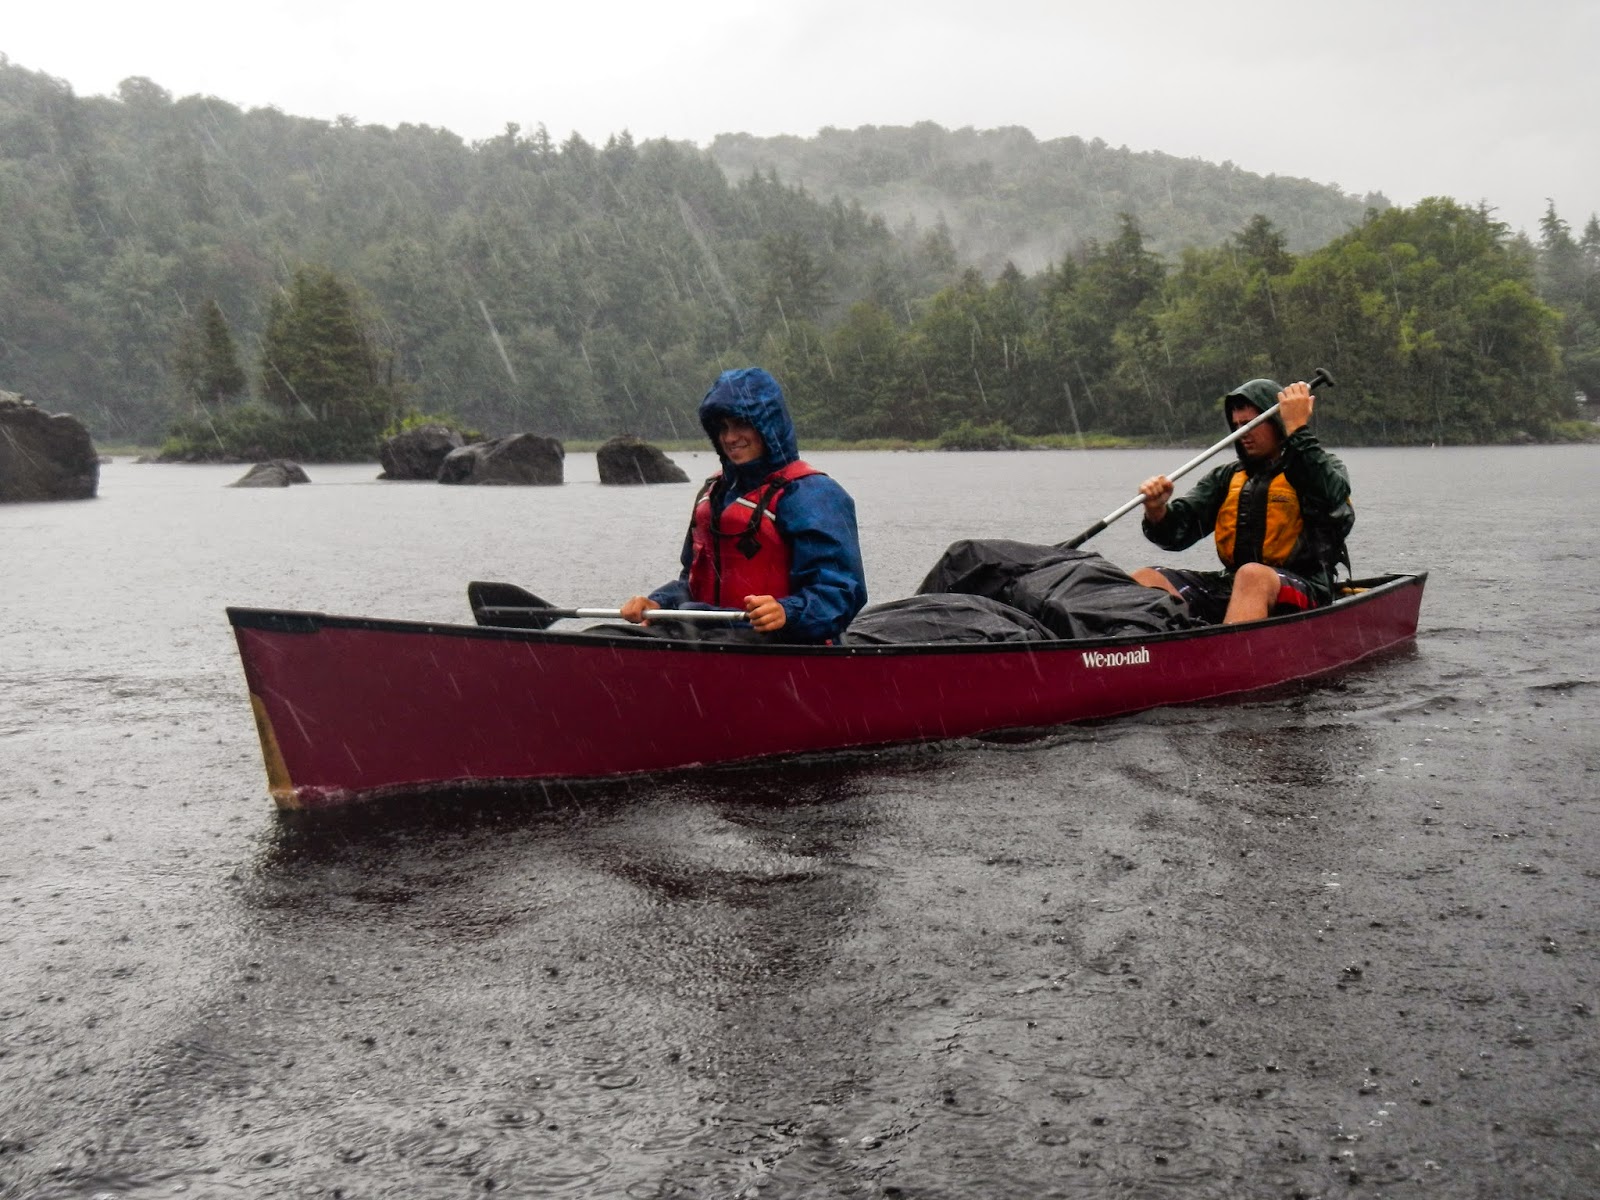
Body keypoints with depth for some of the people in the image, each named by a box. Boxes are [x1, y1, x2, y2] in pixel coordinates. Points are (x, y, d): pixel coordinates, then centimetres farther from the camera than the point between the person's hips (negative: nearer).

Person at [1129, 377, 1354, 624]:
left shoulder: (1324, 468, 9)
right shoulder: (1228, 477, 22)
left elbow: (1332, 499, -18)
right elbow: (1175, 534, 13)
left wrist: (1298, 430, -12)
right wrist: (1156, 510, -10)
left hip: (1302, 591, -5)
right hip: (1229, 584, 5)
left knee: (1252, 576, -40)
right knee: (1145, 579, -18)